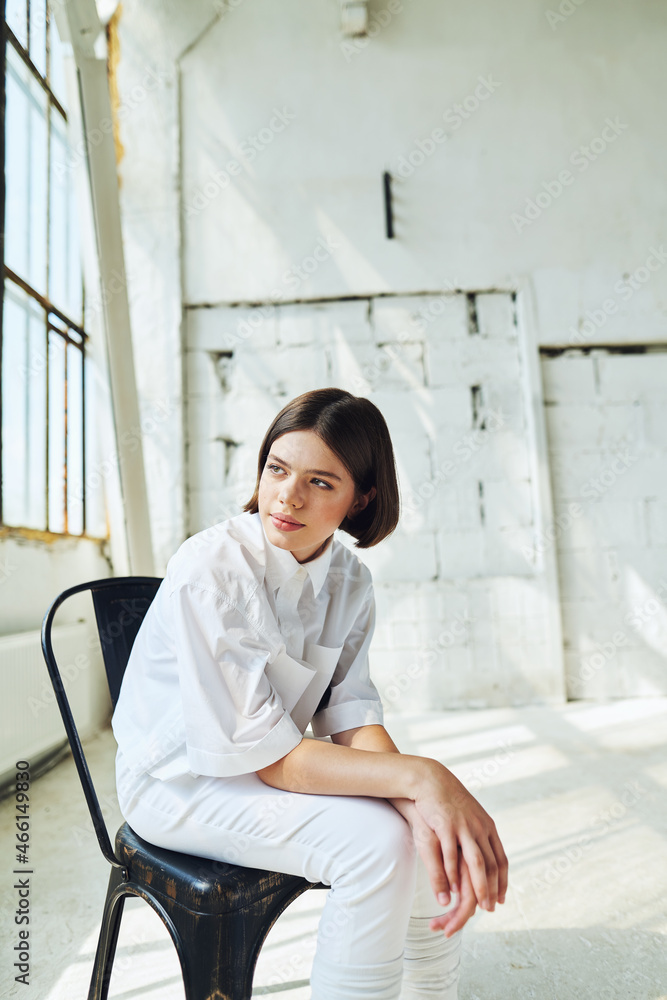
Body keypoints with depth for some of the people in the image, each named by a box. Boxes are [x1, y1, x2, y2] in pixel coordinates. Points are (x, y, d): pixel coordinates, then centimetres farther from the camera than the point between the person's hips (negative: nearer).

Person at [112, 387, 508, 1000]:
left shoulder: (349, 578, -6)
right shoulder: (210, 570, -27)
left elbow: (351, 714, -10)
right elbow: (262, 754, -27)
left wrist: (420, 806, -28)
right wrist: (418, 777, -33)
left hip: (276, 765, 6)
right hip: (180, 782, -5)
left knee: (443, 828, -10)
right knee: (375, 841, -26)